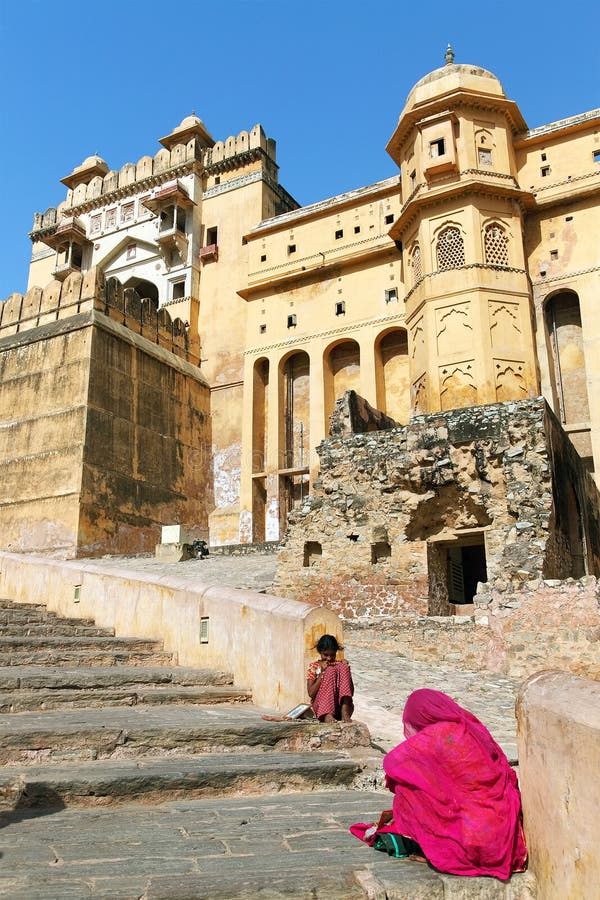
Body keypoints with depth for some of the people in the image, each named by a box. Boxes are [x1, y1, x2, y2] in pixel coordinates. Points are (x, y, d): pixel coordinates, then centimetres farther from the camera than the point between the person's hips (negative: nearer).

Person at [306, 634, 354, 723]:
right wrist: (322, 673, -8)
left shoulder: (341, 664, 15)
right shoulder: (314, 666, 10)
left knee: (343, 668, -18)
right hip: (320, 707, -1)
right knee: (331, 670, -23)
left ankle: (344, 711, -35)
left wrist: (346, 670, -6)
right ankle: (327, 714, -39)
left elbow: (351, 692, 7)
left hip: (340, 706, 1)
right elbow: (311, 693, -3)